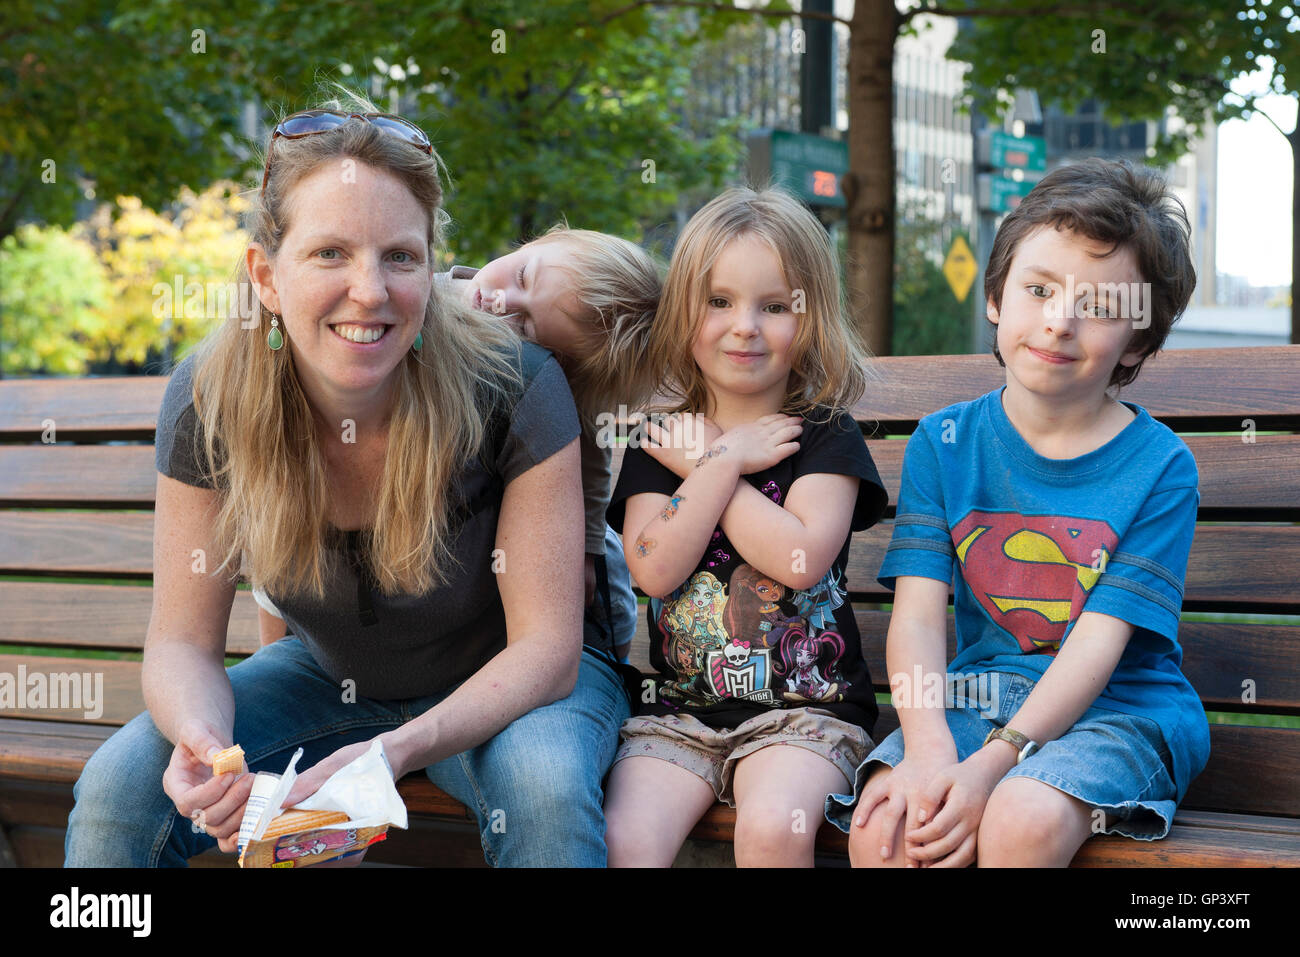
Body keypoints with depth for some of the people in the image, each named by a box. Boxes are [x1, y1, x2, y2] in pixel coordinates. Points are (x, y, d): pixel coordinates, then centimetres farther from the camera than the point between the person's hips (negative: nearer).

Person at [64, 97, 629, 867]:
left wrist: (396, 752, -40)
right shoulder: (209, 403, -18)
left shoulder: (512, 390, -26)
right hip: (331, 681, 3)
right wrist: (201, 739, -36)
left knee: (544, 784, -36)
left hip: (505, 685, -2)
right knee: (116, 790, -17)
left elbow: (544, 647, -23)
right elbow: (183, 640, -12)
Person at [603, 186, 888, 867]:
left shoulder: (826, 436, 2)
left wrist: (702, 462, -8)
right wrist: (727, 461, -9)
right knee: (622, 840, -22)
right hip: (680, 707, 3)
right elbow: (655, 568, -7)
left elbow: (801, 558, -16)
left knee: (772, 828, -30)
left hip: (806, 704, -2)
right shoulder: (661, 441, 9)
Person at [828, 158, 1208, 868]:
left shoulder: (1159, 467, -5)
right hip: (979, 694, 2)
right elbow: (917, 615, -4)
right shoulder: (943, 442, 4)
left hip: (1119, 708, -2)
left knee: (1020, 821, -32)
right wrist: (929, 750, -22)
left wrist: (992, 763, -24)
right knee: (884, 825, -25)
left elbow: (1098, 644, -12)